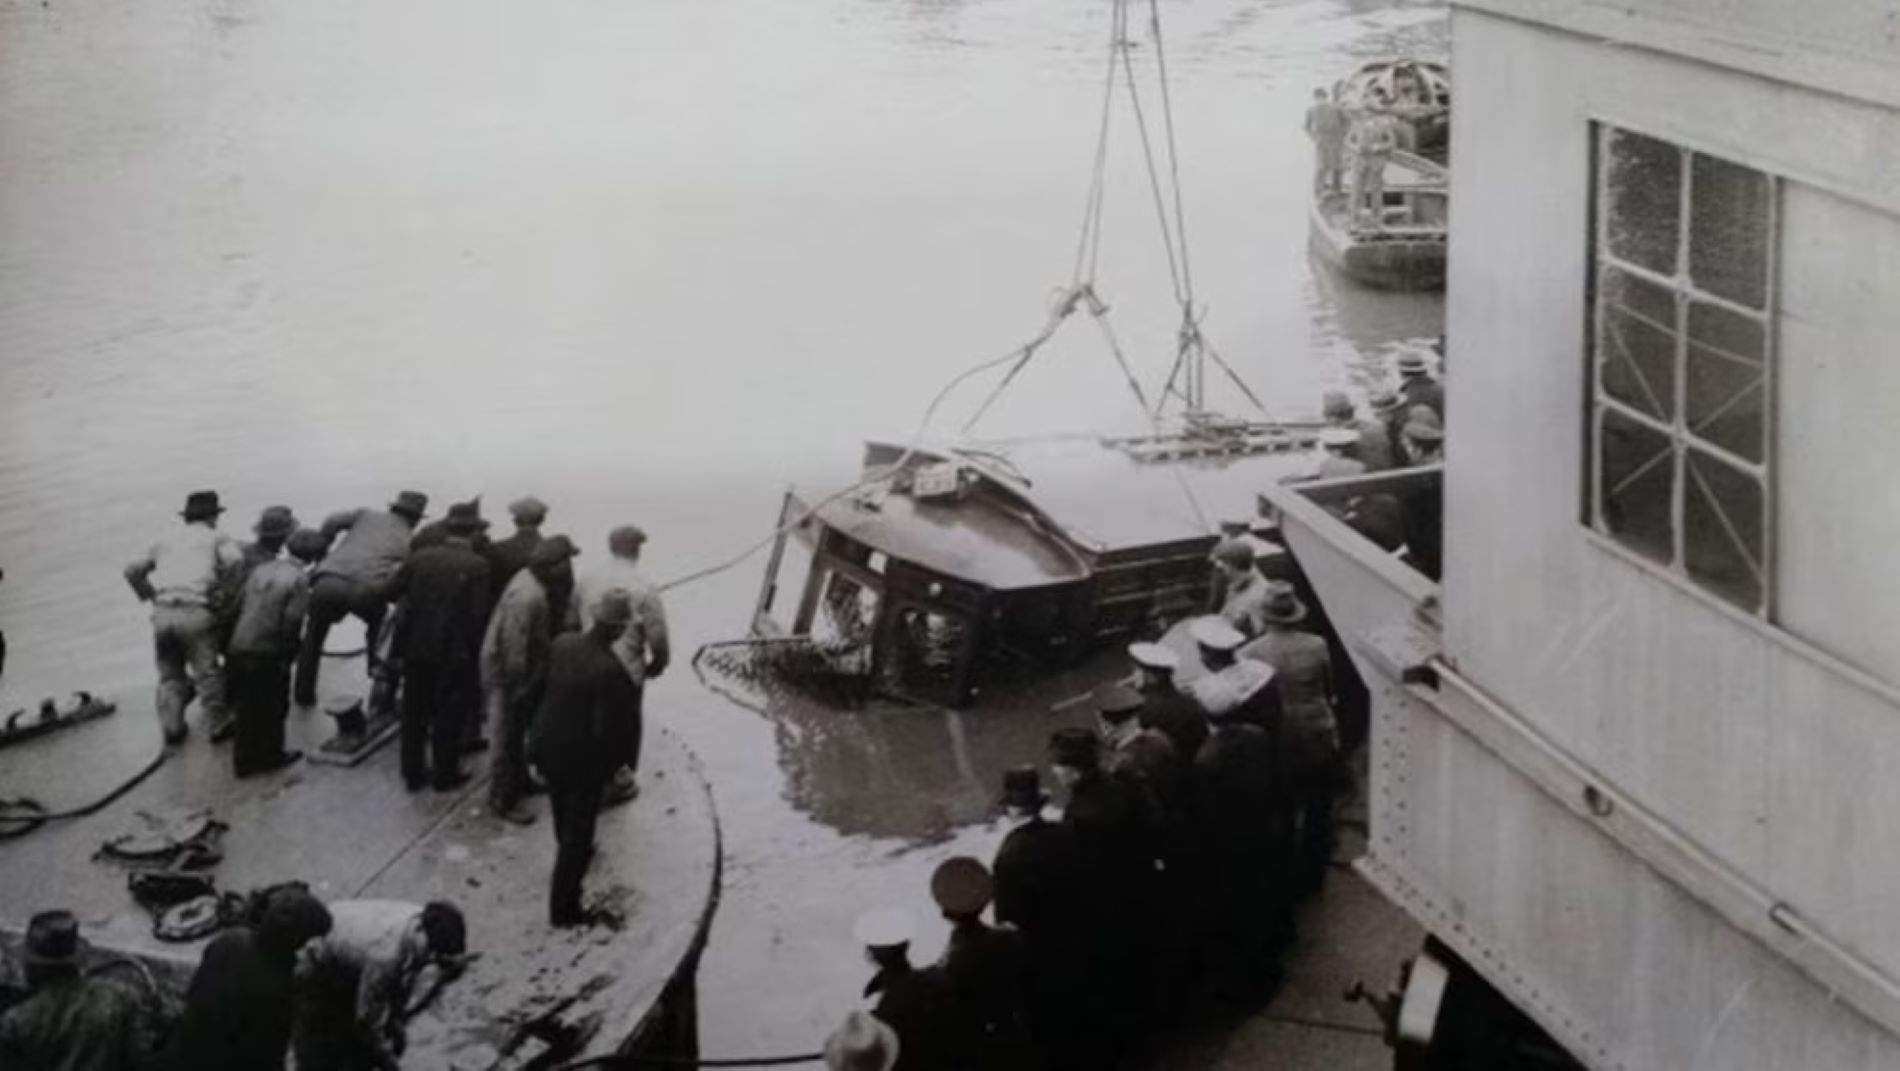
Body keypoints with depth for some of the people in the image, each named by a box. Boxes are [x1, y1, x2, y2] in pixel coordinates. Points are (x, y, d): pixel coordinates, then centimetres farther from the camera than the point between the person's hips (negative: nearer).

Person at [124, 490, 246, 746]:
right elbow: (233, 560, -11)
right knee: (207, 672, 6)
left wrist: (149, 597, 19)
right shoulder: (217, 538, 11)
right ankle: (218, 723, 12)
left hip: (163, 612, 4)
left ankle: (171, 727, 11)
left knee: (170, 674, 14)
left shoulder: (167, 540, 23)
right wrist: (222, 590, 0)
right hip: (196, 612, -4)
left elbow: (133, 570, 17)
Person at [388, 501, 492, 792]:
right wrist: (474, 652, -4)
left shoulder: (420, 558, -1)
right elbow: (479, 615, -16)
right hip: (454, 652, -4)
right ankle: (445, 775, 16)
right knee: (449, 715, 9)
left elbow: (391, 591, 1)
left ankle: (412, 772, 24)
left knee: (414, 712, 16)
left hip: (415, 647, 4)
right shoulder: (477, 566, -13)